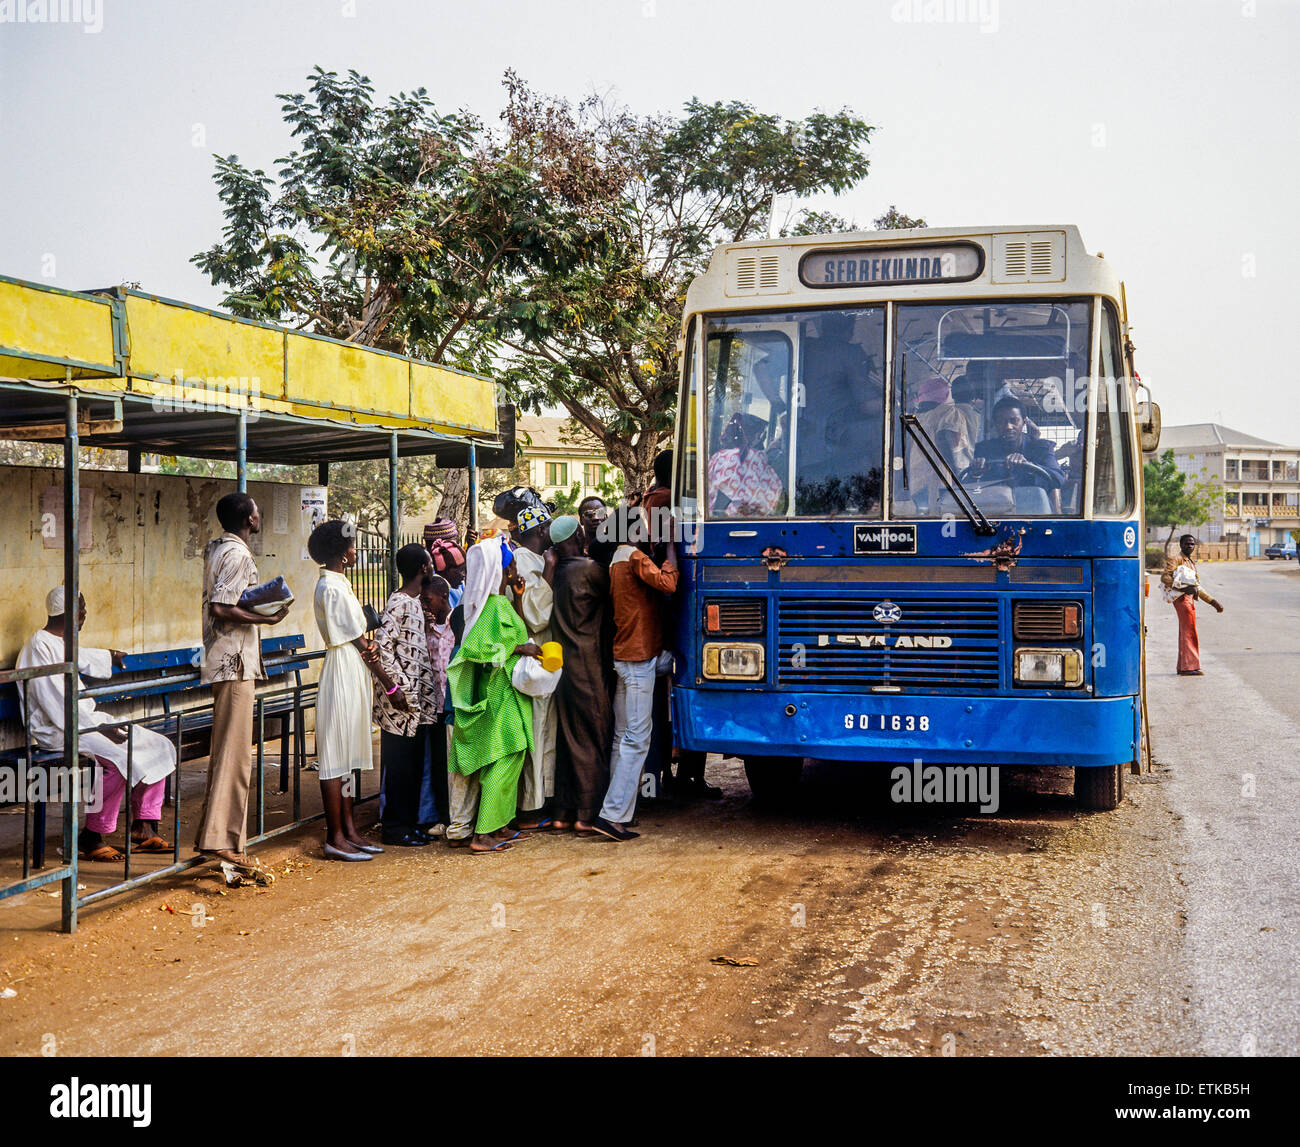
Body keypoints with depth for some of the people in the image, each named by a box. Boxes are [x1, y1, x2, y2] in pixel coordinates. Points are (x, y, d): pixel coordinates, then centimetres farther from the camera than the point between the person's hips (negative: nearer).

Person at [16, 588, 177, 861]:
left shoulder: (63, 644, 16)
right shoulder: (39, 648, -15)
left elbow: (82, 658, 43)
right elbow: (55, 703, -22)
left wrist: (109, 656, 62)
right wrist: (98, 728, -24)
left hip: (86, 720, 10)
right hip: (57, 731, -10)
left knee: (160, 747, 1)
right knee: (119, 759, -33)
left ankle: (143, 829, 0)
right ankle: (91, 839, -21)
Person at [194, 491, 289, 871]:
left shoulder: (217, 549, 13)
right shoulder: (238, 555, -15)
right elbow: (221, 608, -24)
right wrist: (265, 618, -17)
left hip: (222, 660, 10)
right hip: (235, 661, -10)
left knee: (224, 751, 15)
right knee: (234, 754, -6)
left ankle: (211, 835, 21)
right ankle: (221, 840, -4)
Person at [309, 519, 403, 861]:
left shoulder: (336, 584, 15)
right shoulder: (333, 588, -16)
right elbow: (358, 643, -16)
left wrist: (371, 646, -8)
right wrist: (390, 685, -12)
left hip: (352, 678, 10)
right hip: (342, 675, -10)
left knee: (348, 755, 12)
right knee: (336, 755, -5)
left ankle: (349, 830, 18)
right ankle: (335, 837, -1)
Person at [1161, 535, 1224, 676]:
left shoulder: (1191, 562, 24)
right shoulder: (1176, 560, -5)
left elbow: (1198, 588, 27)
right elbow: (1164, 577, -19)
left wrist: (1213, 602, 22)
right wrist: (1184, 587, -23)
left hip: (1189, 598, 9)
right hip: (1182, 598, -9)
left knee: (1185, 633, 11)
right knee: (1189, 632, -11)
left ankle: (1183, 667, 16)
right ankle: (1190, 666, -11)